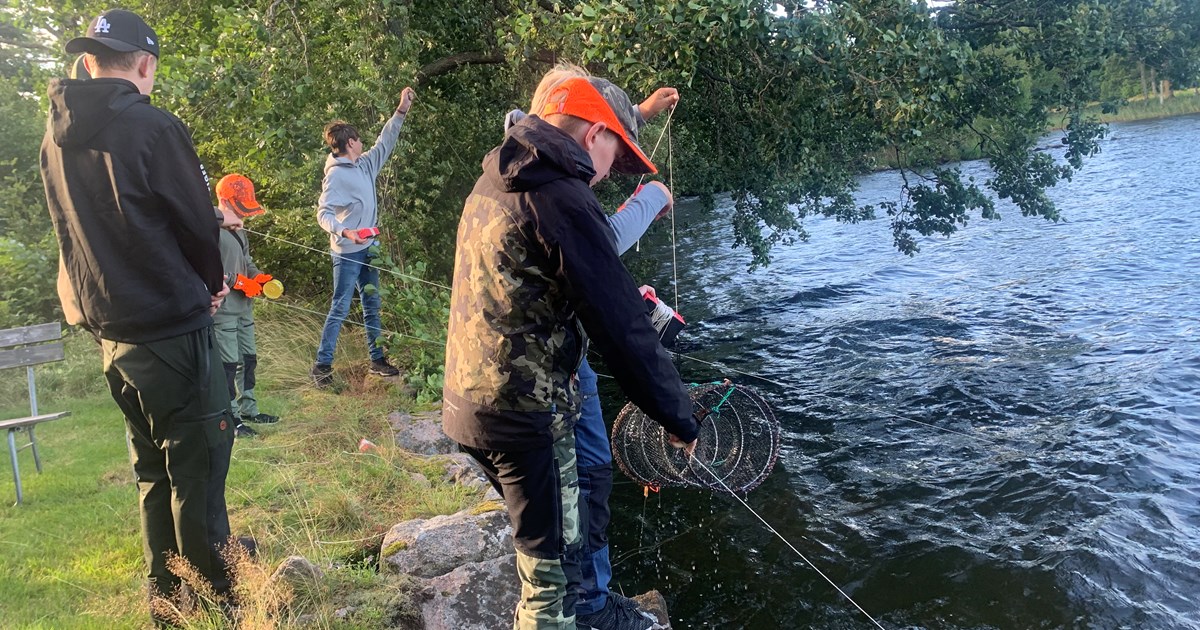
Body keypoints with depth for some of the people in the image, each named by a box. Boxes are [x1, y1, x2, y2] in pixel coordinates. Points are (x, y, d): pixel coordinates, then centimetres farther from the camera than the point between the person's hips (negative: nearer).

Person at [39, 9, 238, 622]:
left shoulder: (56, 138, 8)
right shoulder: (153, 127, -15)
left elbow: (84, 230, 13)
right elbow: (196, 222, -11)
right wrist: (212, 284, 9)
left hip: (106, 328, 8)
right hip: (168, 324, -8)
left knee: (152, 463, 17)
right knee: (197, 457, 2)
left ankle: (166, 593, 27)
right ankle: (212, 591, 9)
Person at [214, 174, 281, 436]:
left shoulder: (237, 230, 14)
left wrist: (259, 276, 2)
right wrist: (238, 281, -19)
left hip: (243, 307, 10)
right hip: (222, 310, -10)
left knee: (248, 358, 16)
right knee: (228, 363, -4)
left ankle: (248, 409, 28)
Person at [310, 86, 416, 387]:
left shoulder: (365, 165, 8)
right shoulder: (336, 174, -15)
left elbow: (385, 144, 19)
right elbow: (323, 213, -21)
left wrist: (401, 111, 16)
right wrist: (345, 232, -38)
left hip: (368, 250, 8)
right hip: (347, 253, -8)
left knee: (372, 306, 12)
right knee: (340, 309, -5)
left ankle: (377, 359, 20)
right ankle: (322, 365, 2)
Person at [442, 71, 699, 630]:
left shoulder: (491, 184, 9)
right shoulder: (562, 197, -19)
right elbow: (622, 326, -19)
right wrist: (678, 417, -10)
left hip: (469, 404, 9)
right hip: (524, 412, -9)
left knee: (538, 542, 26)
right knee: (553, 564, 6)